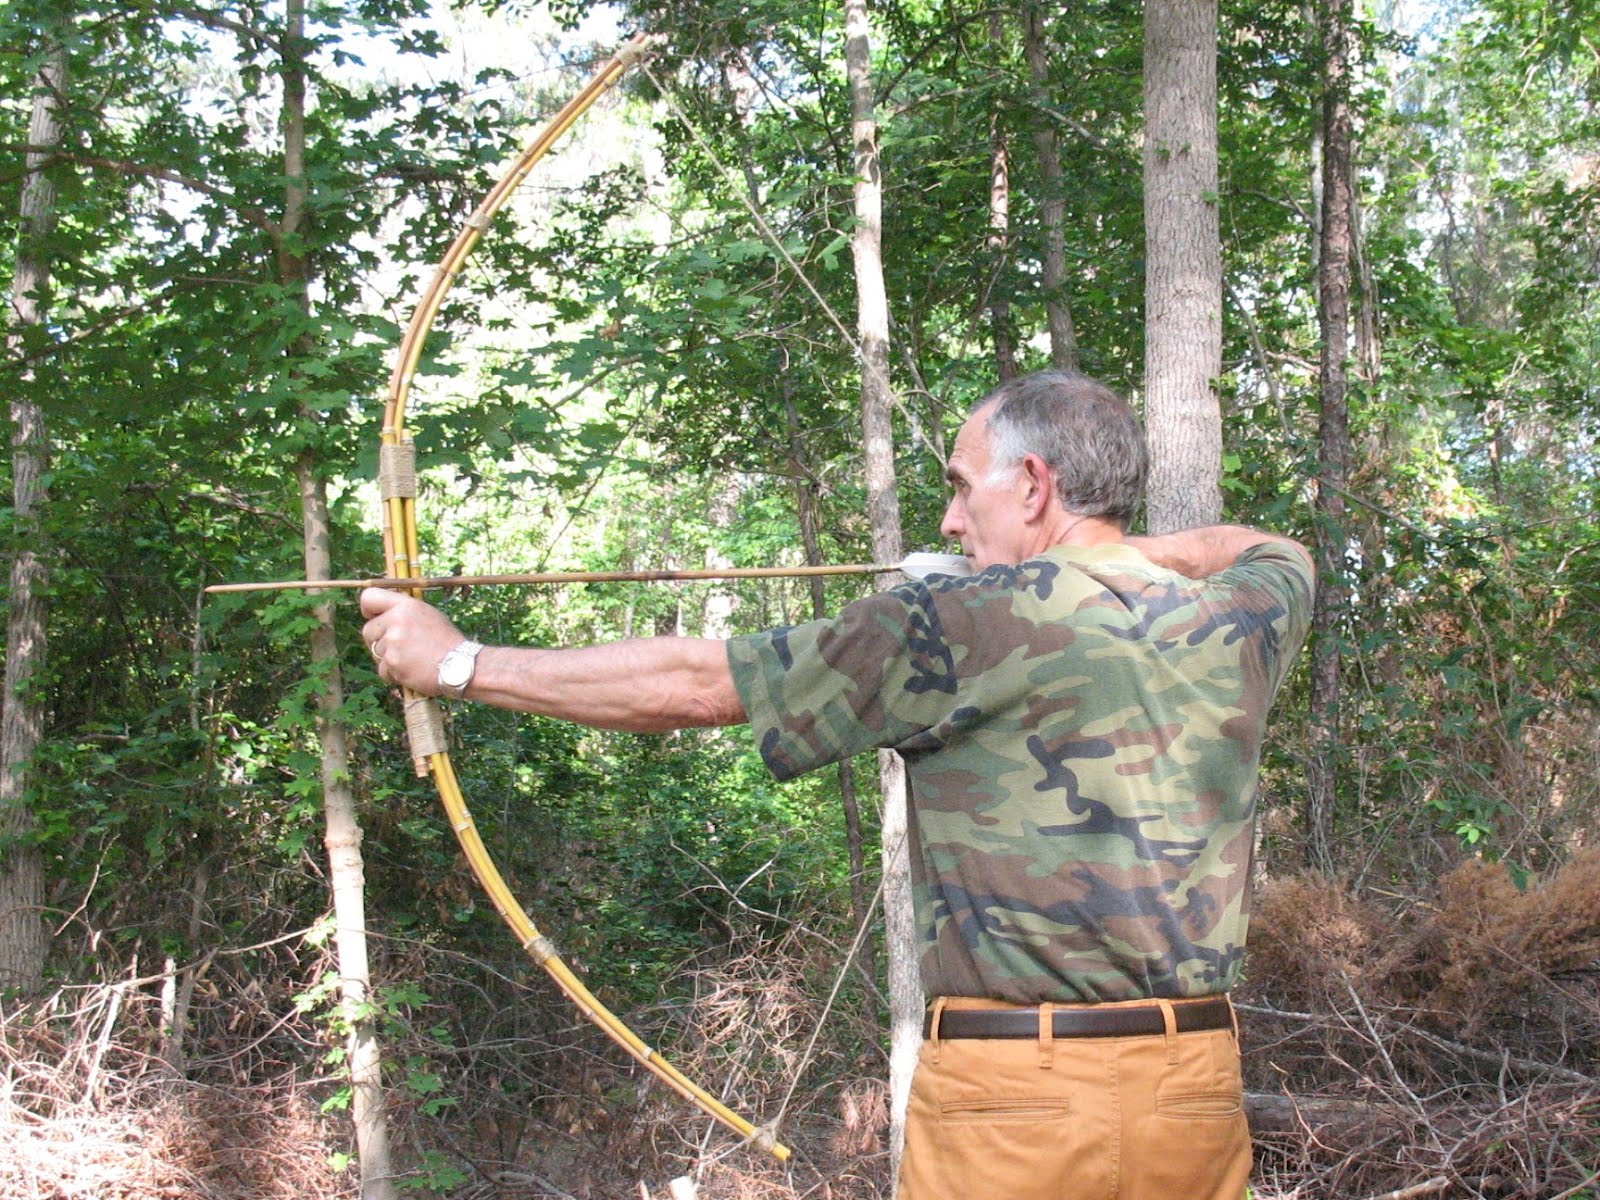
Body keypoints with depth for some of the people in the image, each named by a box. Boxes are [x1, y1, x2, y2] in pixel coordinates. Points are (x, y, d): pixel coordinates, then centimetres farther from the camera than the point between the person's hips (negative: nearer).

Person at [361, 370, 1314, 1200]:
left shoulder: (971, 624, -12)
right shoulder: (1235, 622, 3)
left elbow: (687, 686, -8)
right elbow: (1279, 551, 31)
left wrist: (458, 663, 2)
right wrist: (1131, 555, 21)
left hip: (1015, 1095, -5)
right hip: (1199, 1086, 6)